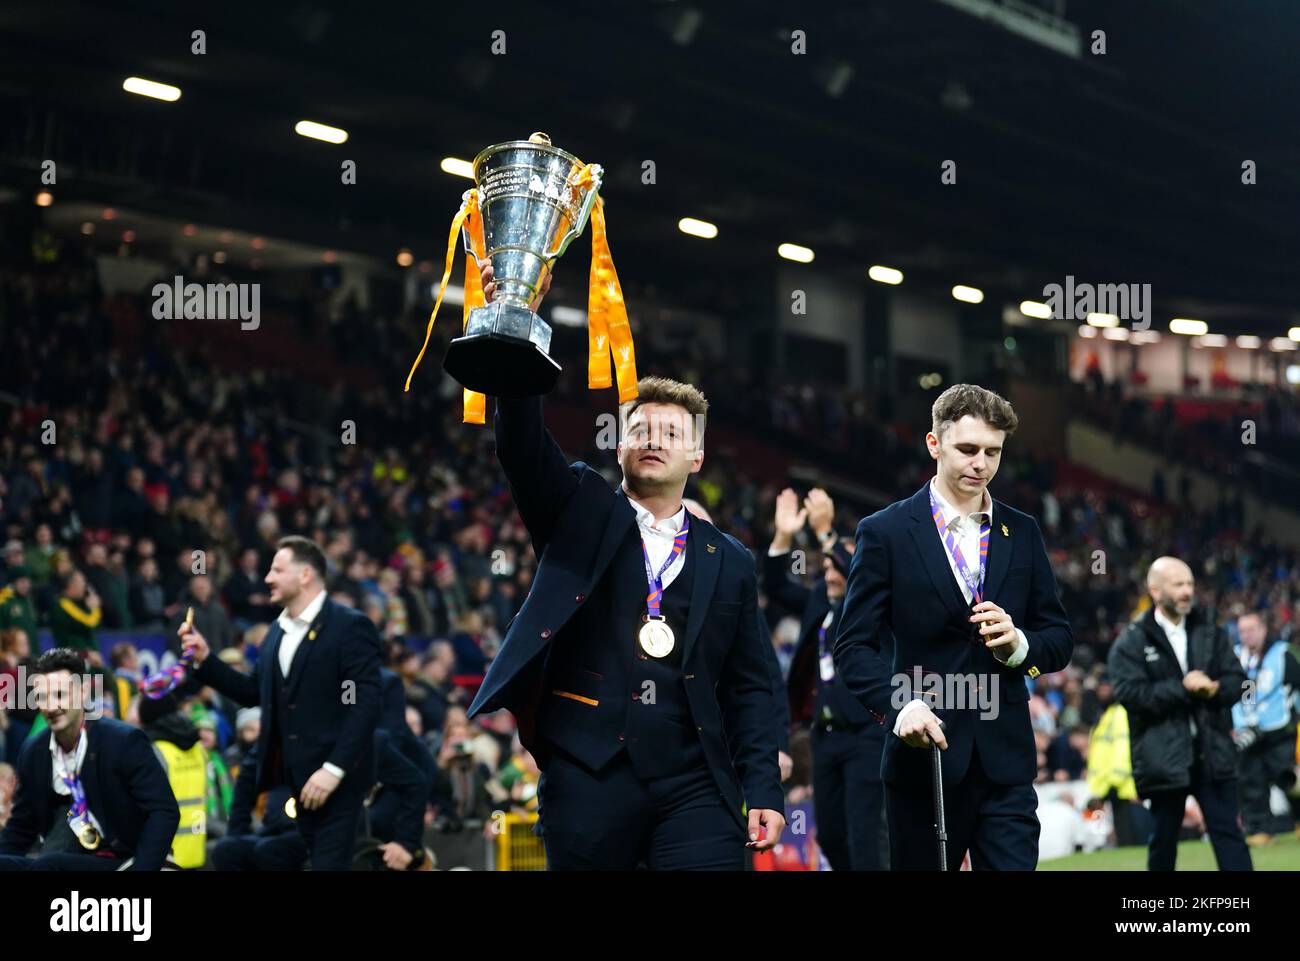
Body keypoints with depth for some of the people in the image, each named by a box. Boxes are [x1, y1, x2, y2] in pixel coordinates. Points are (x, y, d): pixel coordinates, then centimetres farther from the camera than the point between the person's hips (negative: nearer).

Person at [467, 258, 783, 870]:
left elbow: (748, 688, 14)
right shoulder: (578, 513, 11)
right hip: (587, 775, -1)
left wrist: (764, 791, 2)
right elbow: (524, 447, -7)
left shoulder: (730, 564, 15)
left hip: (694, 787, 1)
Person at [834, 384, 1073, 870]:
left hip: (1006, 760, 2)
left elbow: (1059, 639, 14)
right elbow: (853, 647, -3)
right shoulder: (885, 533, -1)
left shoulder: (1023, 533, 11)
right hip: (923, 756, -2)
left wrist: (1019, 643, -9)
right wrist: (900, 705, -21)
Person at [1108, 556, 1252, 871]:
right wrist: (1181, 688, -17)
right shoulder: (1131, 642, -2)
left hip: (1213, 752, 3)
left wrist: (1215, 688, -13)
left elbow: (1237, 680, 10)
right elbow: (1128, 692, -13)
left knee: (1228, 832, -4)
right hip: (1164, 757, -2)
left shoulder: (1210, 633, 12)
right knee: (1164, 839, 8)